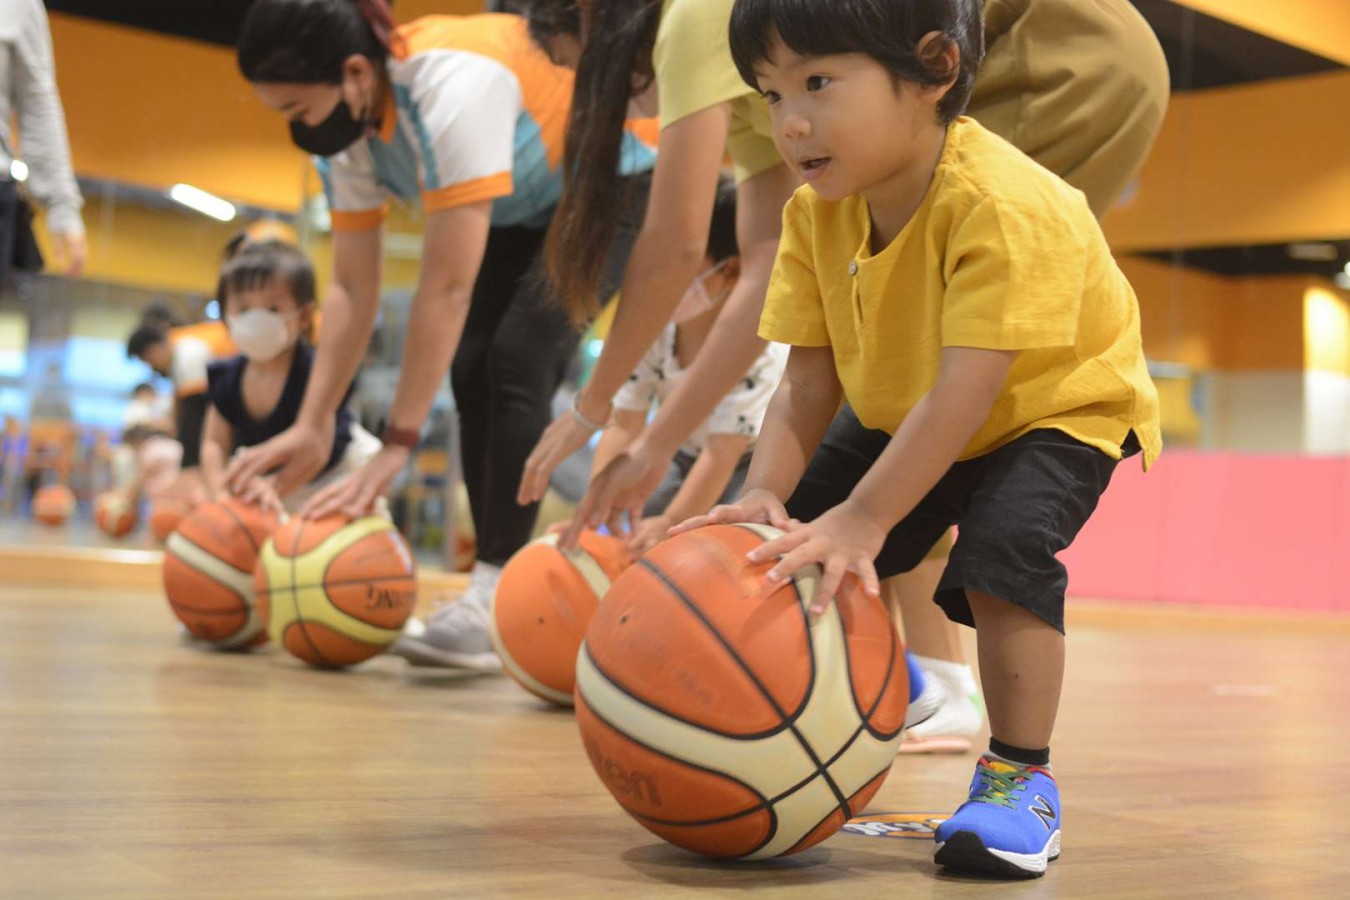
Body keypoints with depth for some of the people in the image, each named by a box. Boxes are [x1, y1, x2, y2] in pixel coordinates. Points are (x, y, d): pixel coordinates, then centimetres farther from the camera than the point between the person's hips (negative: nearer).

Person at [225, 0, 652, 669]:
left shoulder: (452, 88, -38)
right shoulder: (346, 123, -14)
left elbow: (447, 288, -38)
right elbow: (352, 288, -10)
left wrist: (396, 444, -36)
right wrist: (313, 426, -19)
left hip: (612, 177, -8)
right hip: (524, 205, 8)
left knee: (519, 356, -22)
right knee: (472, 366, -5)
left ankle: (496, 599, -21)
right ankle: (498, 594, 0)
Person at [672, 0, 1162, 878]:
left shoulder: (1005, 206, -37)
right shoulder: (816, 214, -15)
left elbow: (962, 392, -41)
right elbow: (808, 384, -14)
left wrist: (862, 517, -45)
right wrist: (765, 493, -31)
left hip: (1058, 409, -6)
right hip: (903, 421, 7)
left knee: (1005, 543, -32)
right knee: (796, 550, -3)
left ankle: (1021, 777, -15)